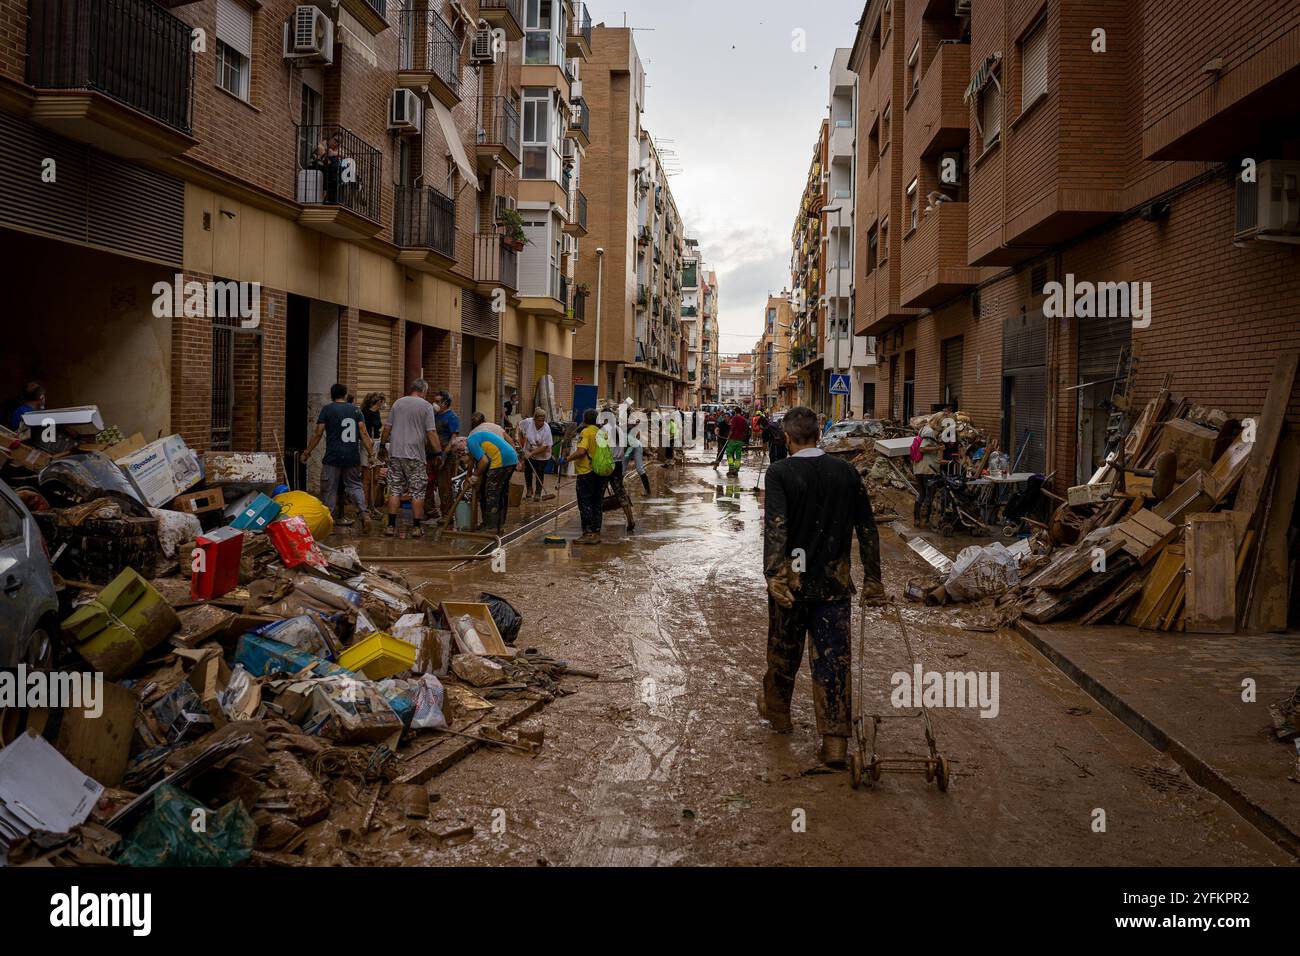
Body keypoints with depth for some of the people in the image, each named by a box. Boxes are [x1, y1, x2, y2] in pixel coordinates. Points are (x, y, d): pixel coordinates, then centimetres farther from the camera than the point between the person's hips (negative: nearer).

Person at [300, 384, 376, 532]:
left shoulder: (327, 409, 0)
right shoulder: (355, 409, 9)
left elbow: (318, 434, -2)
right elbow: (364, 433, 2)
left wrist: (307, 452, 6)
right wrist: (371, 452, 6)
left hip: (333, 457, -3)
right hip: (353, 457, 3)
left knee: (329, 490, 4)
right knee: (355, 486, 11)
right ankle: (365, 513, -9)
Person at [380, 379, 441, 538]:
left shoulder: (397, 403, 9)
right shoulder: (426, 406, -4)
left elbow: (387, 427, 12)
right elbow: (431, 433, -8)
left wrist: (382, 443, 26)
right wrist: (439, 452, -1)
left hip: (395, 454, 4)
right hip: (416, 456, -4)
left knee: (395, 490, 7)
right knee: (418, 492, 4)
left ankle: (391, 526, 6)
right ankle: (417, 527, 6)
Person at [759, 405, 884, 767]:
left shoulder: (780, 473, -10)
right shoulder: (846, 472, 1)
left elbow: (775, 526, -25)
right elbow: (867, 529, 5)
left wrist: (774, 575, -31)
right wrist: (873, 579, 11)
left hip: (792, 578, -2)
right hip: (835, 580, 2)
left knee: (784, 649, 17)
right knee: (834, 657, 5)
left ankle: (776, 711, 39)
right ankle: (835, 741, 5)